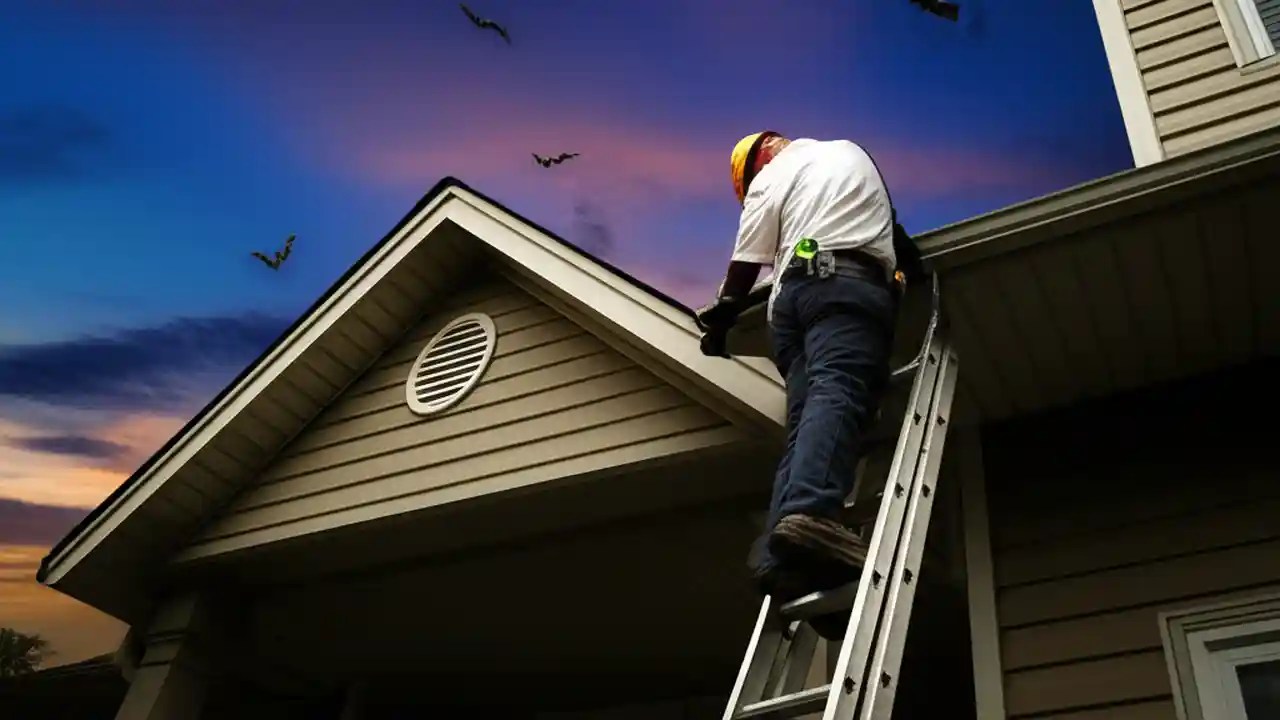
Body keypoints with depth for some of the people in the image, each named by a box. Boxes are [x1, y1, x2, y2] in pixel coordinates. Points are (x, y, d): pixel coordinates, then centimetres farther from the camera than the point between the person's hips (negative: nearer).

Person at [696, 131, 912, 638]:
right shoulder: (851, 151, 31)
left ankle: (780, 555, -25)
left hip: (794, 291, 2)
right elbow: (891, 225, 47)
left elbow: (745, 266, 16)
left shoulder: (769, 178, 22)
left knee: (806, 421, -5)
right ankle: (811, 514, -53)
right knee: (837, 396, -26)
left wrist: (718, 321, 30)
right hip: (852, 284, -1)